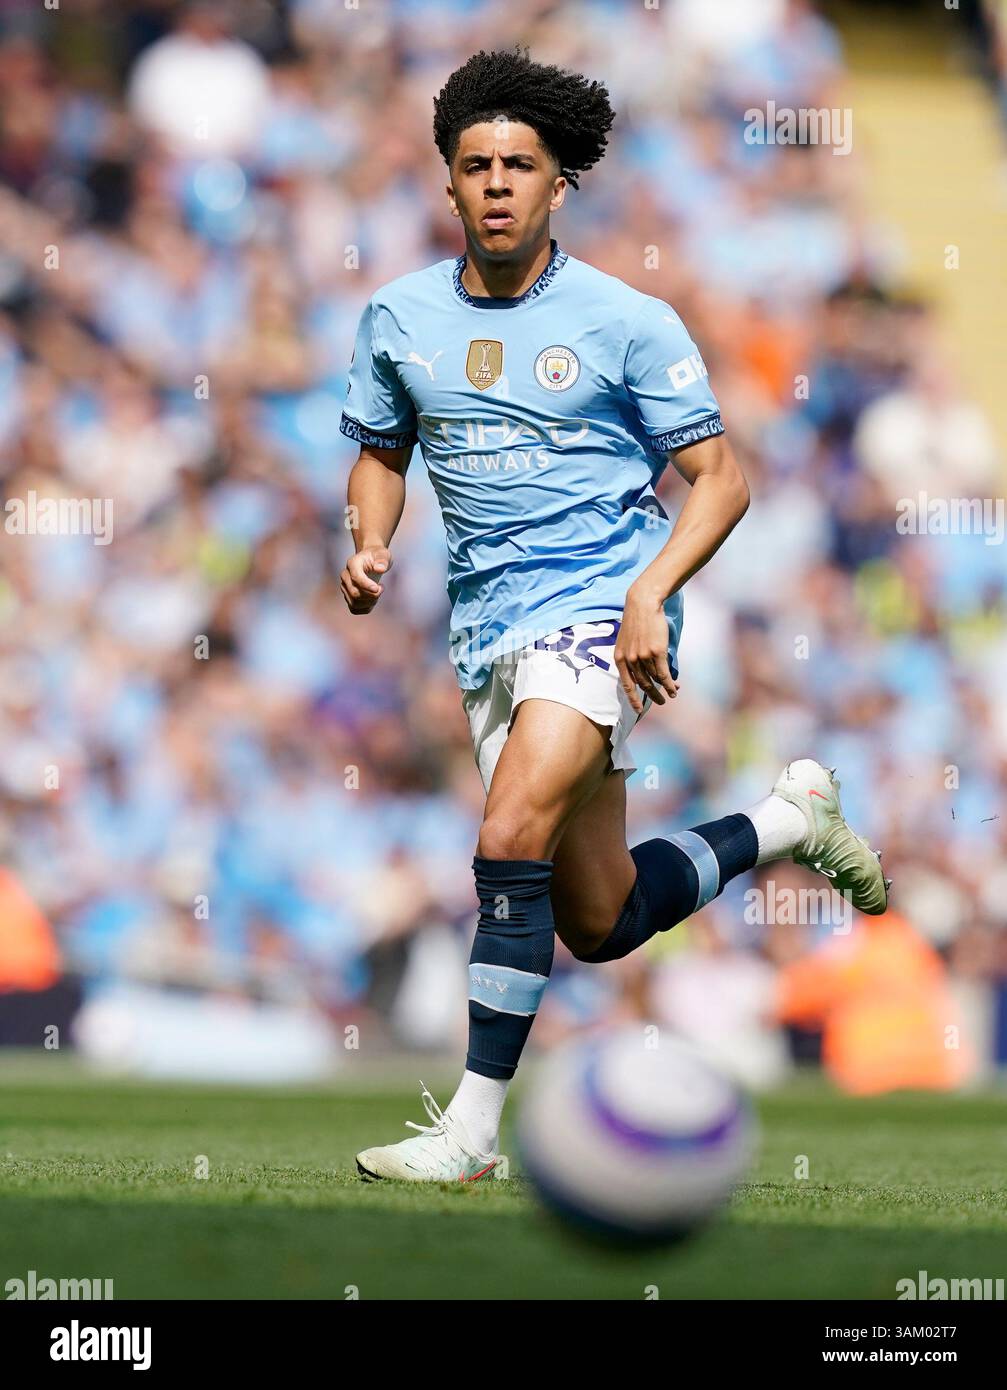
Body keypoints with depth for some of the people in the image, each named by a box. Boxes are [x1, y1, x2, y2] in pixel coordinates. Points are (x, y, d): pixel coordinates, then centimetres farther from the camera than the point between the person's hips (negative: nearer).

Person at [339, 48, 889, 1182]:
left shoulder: (629, 322, -6)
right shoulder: (399, 317, 5)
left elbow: (720, 479, -3)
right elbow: (381, 452, 21)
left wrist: (649, 592, -18)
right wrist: (369, 546, 0)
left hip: (601, 608, -5)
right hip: (488, 629, 6)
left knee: (512, 842, -26)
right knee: (599, 925, 11)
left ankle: (471, 1126, -19)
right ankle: (790, 819, 38)